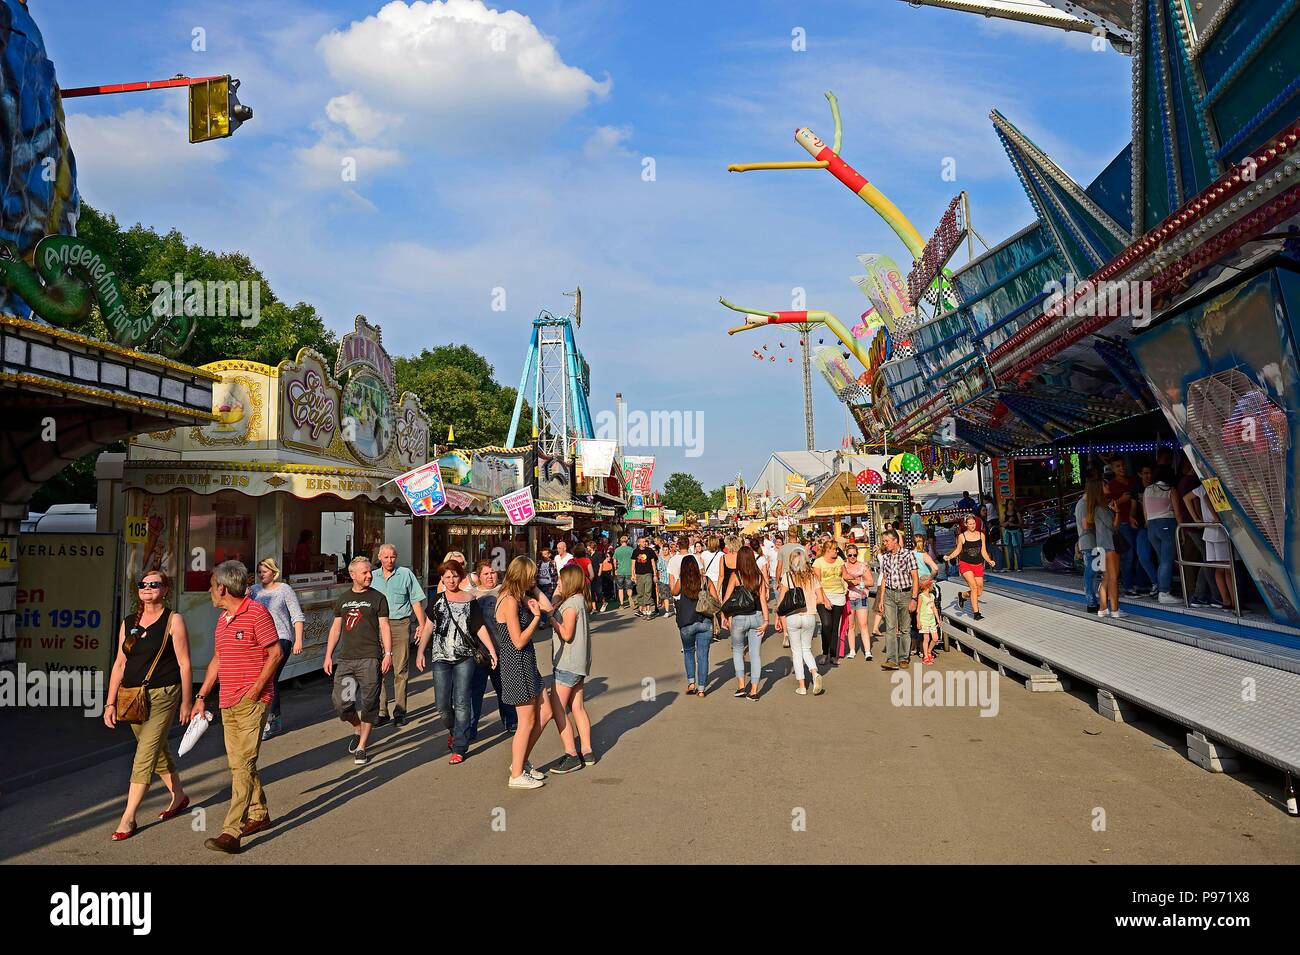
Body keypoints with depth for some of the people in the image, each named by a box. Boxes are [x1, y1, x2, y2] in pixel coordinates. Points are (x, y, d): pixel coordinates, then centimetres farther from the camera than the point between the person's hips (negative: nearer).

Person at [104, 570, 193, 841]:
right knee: (157, 751, 17)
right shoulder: (128, 623, 10)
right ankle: (179, 796, 35)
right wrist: (110, 703, 7)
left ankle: (128, 818, -3)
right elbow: (119, 664, 11)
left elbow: (184, 664, -6)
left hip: (162, 696, -6)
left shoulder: (173, 620, -5)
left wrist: (186, 702, -7)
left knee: (144, 757, -8)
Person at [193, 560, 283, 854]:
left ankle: (232, 832, -13)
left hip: (251, 701, -9)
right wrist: (201, 696, 17)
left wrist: (256, 689, -15)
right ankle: (259, 814, 29)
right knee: (237, 763, 14)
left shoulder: (256, 613, -11)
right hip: (227, 703, 9)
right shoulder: (223, 618, 16)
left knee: (243, 764, -10)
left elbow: (275, 653, -11)